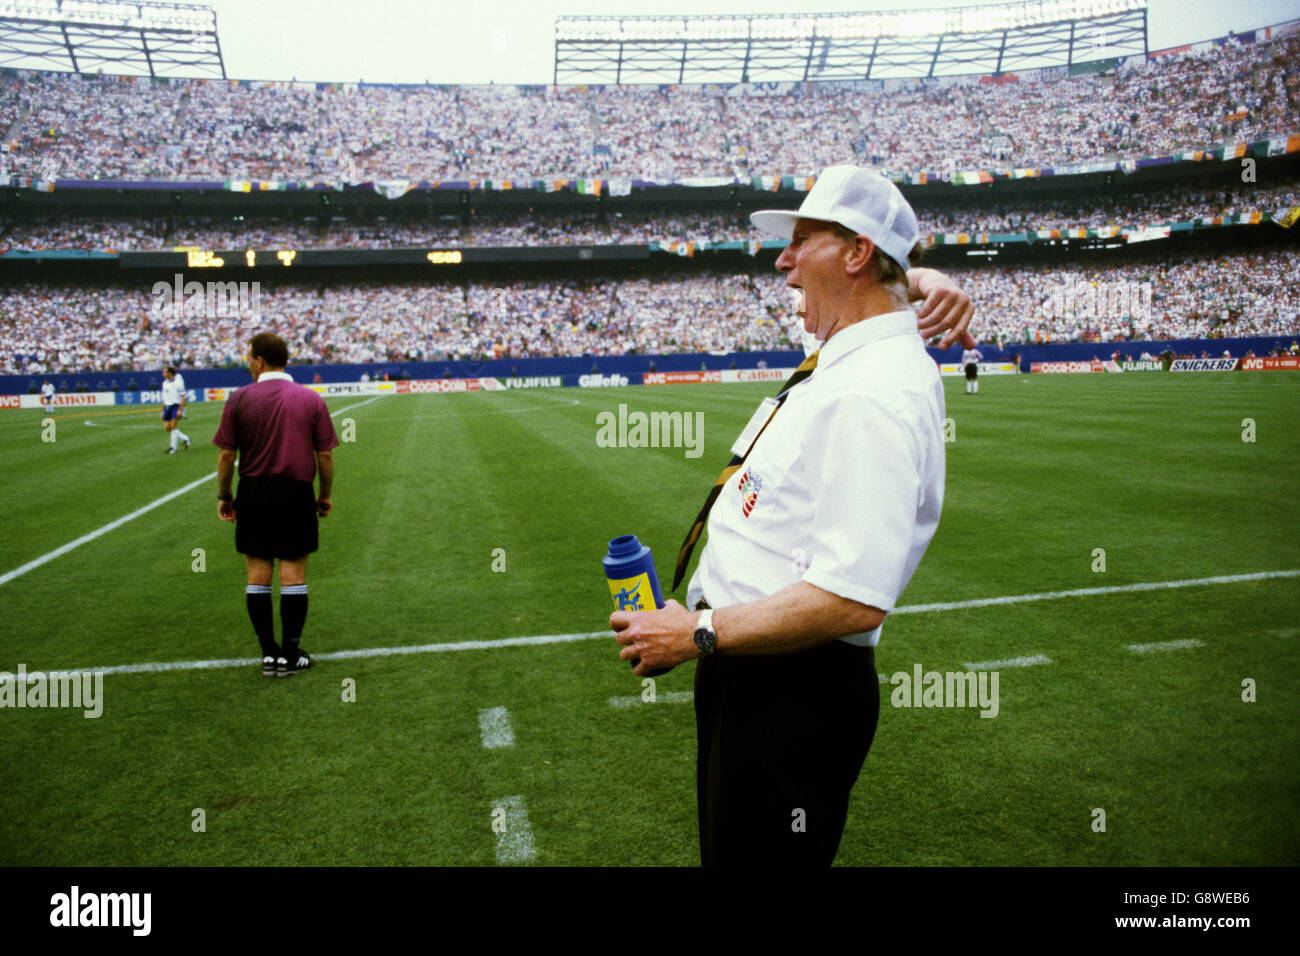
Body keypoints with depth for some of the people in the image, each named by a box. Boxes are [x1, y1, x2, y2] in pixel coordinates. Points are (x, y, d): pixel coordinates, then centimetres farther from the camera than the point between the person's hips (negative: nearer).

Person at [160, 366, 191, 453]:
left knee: (173, 426, -11)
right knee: (166, 428, -1)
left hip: (176, 406, -7)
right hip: (167, 406, 7)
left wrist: (180, 410, -17)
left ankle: (173, 447, 1)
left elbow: (183, 397, -10)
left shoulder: (178, 382, -9)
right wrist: (162, 411, 19)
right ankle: (185, 438, 16)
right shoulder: (165, 383, 12)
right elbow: (164, 398, 20)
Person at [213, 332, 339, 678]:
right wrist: (325, 495, 11)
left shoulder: (239, 399, -3)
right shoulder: (311, 400, 0)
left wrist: (224, 496, 9)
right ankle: (290, 655, 9)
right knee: (293, 574, 4)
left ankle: (269, 653, 14)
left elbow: (226, 456, -3)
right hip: (296, 494, 0)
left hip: (253, 494, 0)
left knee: (258, 574, 9)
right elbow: (325, 455, -1)